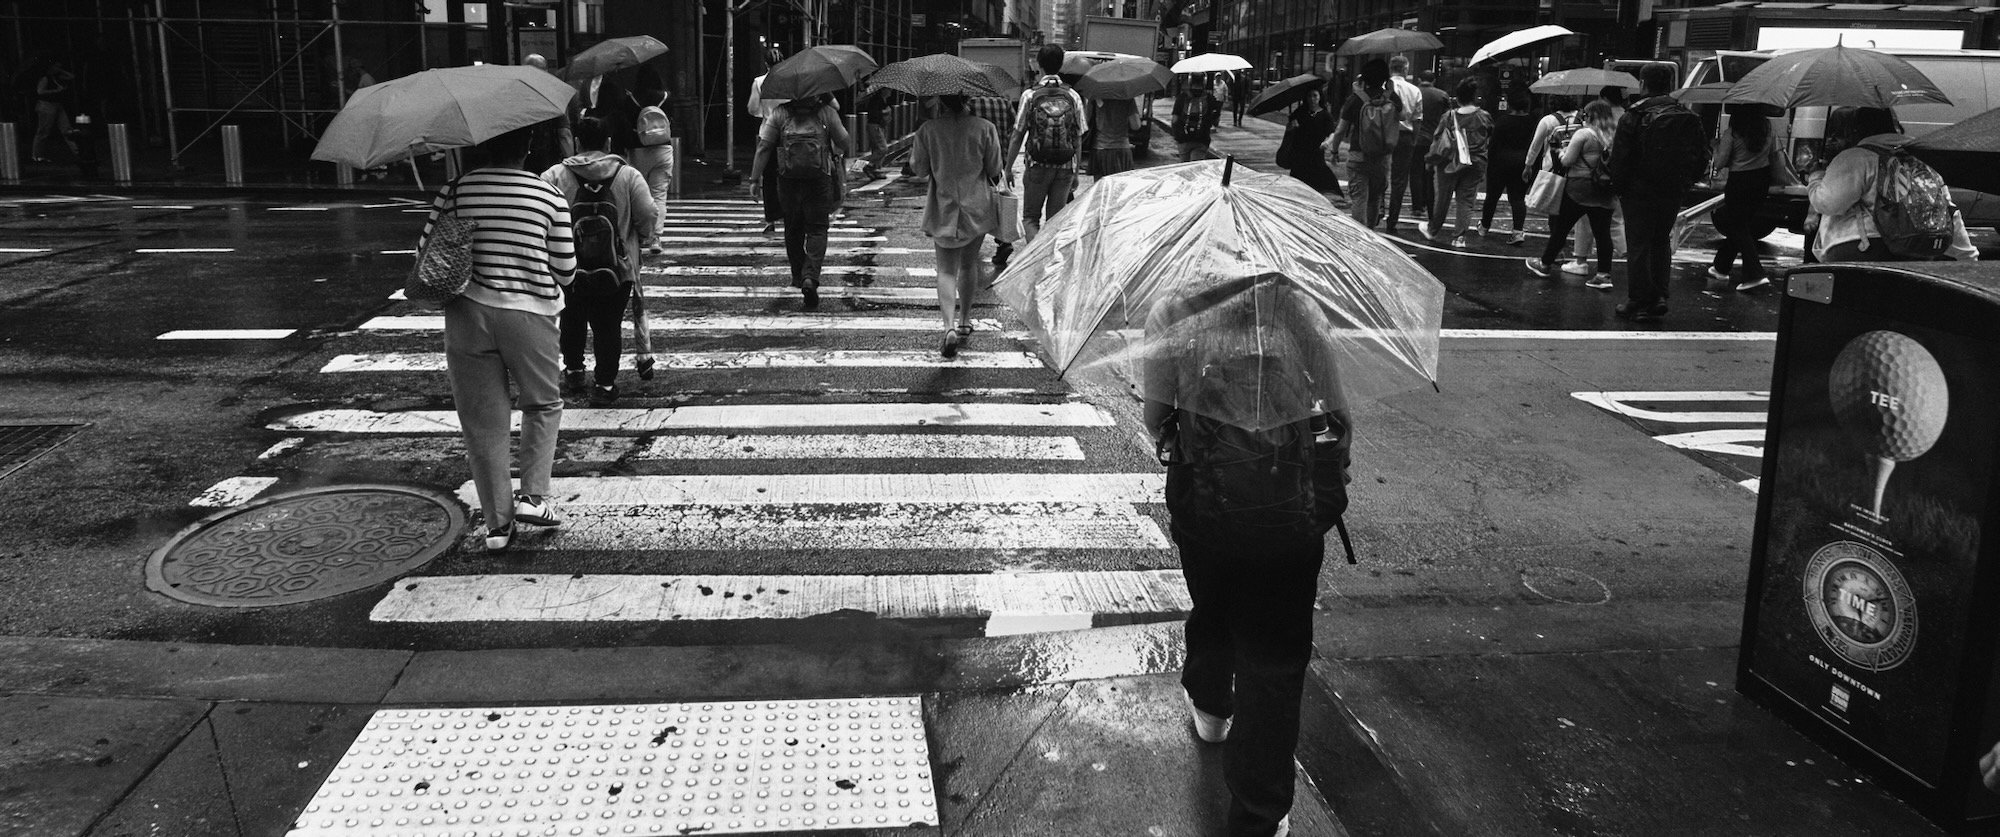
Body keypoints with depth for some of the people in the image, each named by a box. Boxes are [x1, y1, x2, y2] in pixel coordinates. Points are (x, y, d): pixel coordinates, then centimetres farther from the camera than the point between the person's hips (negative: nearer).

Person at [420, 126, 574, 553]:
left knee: (482, 419, 8)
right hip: (529, 313, -1)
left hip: (467, 312, 1)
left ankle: (497, 522, 13)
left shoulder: (455, 191, 2)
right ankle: (533, 495, 8)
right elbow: (565, 269, 1)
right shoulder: (550, 196, 0)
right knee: (543, 404, 20)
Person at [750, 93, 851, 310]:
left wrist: (755, 179, 3)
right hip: (819, 178, -2)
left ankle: (798, 276, 29)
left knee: (793, 229, 17)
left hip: (787, 178, 2)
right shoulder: (827, 113, 2)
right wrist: (837, 152, 34)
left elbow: (763, 147, 0)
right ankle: (810, 278, -20)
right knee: (817, 229, 0)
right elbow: (844, 142, 10)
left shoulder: (780, 113, 5)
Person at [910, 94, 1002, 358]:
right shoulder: (985, 128, -7)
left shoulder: (928, 130, -7)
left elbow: (919, 168, 1)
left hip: (943, 207, -1)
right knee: (969, 264, 19)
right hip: (976, 205, 1)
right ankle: (964, 320, 32)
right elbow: (994, 170, 0)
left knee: (946, 269, -1)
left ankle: (950, 326, -21)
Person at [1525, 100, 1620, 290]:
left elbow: (1567, 161, -12)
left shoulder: (1584, 134, -11)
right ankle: (1604, 274, 0)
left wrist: (1563, 151, 7)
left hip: (1579, 189, -5)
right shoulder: (1615, 136, 6)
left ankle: (1545, 264, 22)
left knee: (1561, 227, 9)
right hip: (1604, 193, 5)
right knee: (1602, 231, 4)